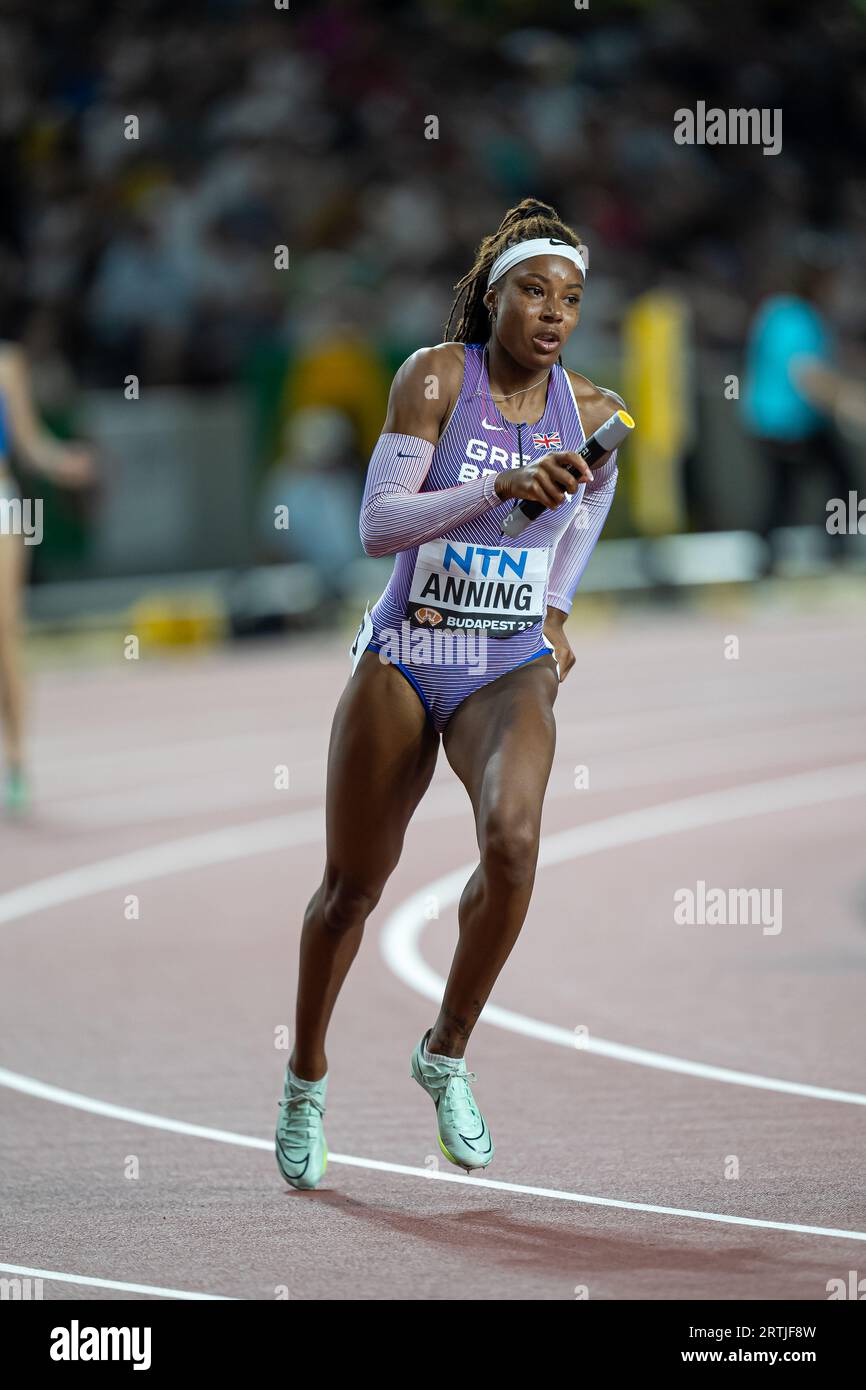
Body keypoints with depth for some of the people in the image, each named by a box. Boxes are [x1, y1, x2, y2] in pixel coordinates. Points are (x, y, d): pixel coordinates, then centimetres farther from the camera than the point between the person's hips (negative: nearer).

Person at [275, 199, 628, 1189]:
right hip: (402, 662, -1)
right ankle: (306, 1078, 35)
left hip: (511, 672, 2)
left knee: (513, 838, -28)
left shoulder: (590, 412, 2)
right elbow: (377, 524, -17)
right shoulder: (436, 375, -9)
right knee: (352, 886, 8)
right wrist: (499, 488, -28)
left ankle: (447, 1053, -8)